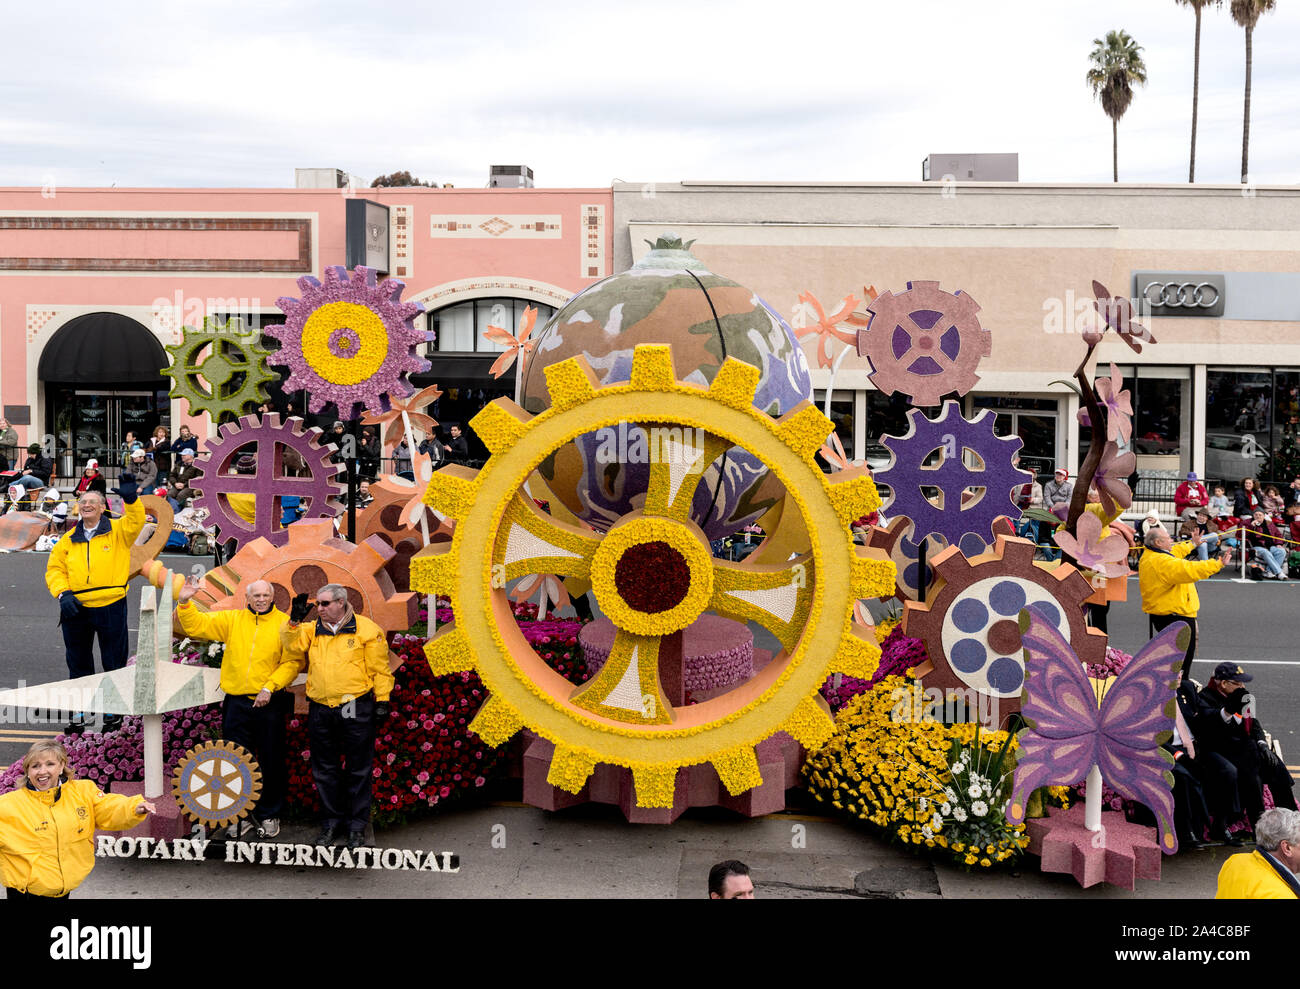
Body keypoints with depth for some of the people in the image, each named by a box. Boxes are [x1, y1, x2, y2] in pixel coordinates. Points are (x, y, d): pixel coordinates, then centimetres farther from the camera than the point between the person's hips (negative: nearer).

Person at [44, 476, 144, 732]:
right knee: (78, 664, 12)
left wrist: (131, 499, -35)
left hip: (110, 607, -3)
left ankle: (114, 711, 19)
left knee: (114, 663, 5)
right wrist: (62, 593, -7)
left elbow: (135, 523, -18)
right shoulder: (69, 540, 10)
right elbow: (54, 569, 10)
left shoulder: (118, 531, 1)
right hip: (76, 608, 3)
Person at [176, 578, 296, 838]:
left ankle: (270, 814, 21)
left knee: (271, 761, 6)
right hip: (237, 702, 3)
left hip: (269, 703, -3)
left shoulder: (284, 623, -3)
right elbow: (197, 625, 6)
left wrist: (269, 687, -18)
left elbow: (291, 663, -9)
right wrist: (185, 602, -10)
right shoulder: (232, 619, 8)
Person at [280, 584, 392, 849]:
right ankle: (331, 822, 24)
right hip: (320, 711, 4)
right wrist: (295, 620, -15)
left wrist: (382, 699, -4)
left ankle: (357, 825, 14)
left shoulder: (366, 629, -2)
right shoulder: (311, 630, 11)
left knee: (358, 770, 4)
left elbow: (379, 668, -1)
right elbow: (292, 646, -4)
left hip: (356, 709, -4)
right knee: (325, 770, 12)